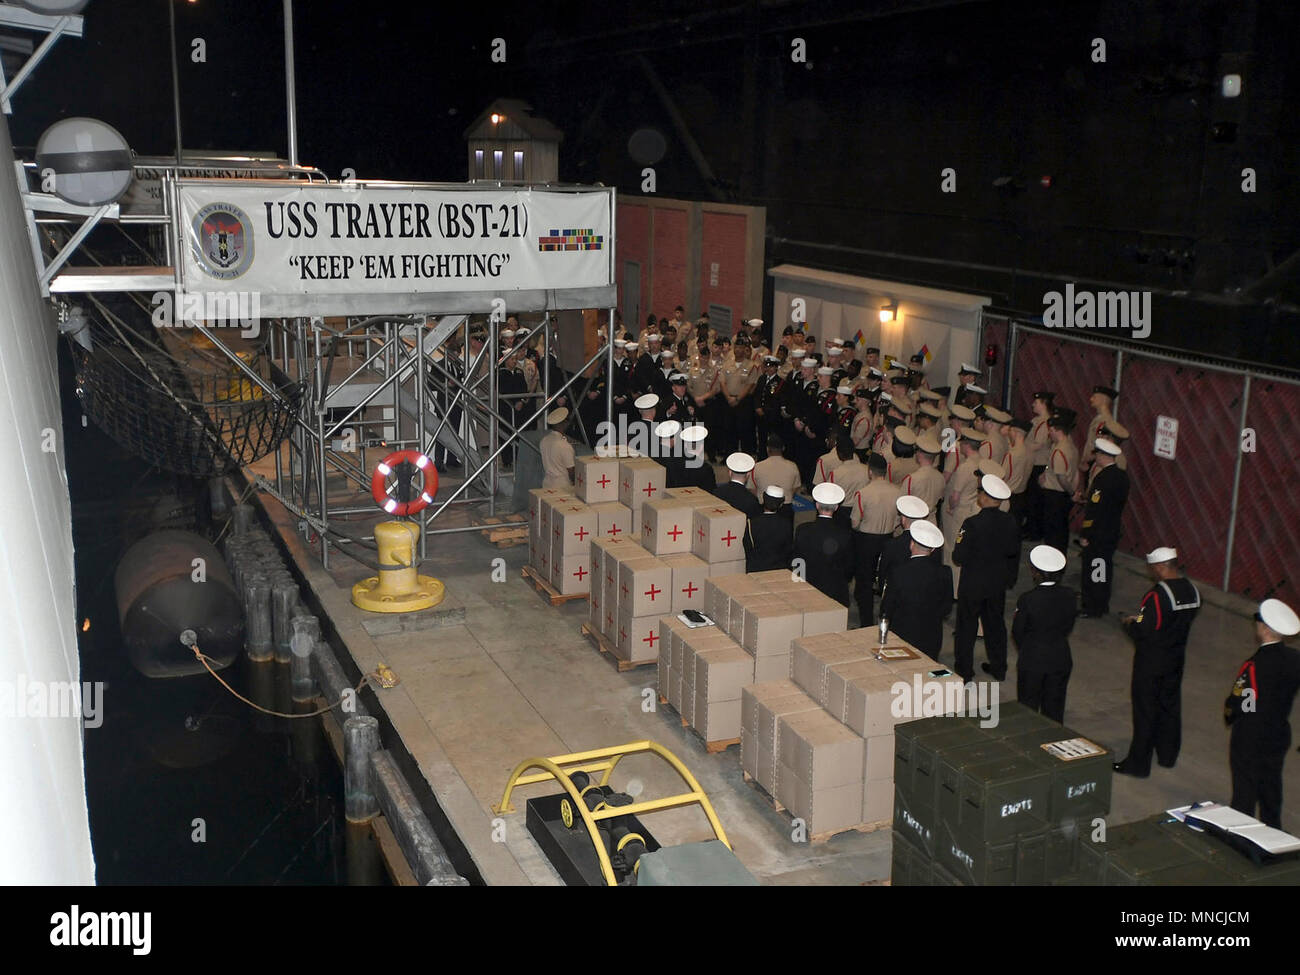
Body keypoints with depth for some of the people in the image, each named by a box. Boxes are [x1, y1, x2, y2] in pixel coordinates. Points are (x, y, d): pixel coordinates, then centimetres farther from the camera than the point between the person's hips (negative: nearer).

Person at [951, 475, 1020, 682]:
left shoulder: (972, 524, -24)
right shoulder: (1010, 522, -8)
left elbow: (959, 558, -22)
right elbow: (1014, 553, 3)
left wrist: (959, 539, -2)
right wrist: (1011, 578, 17)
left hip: (973, 585, -5)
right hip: (998, 584, 5)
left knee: (967, 626, 10)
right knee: (995, 623, 20)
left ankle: (965, 671, 18)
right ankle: (998, 668, 30)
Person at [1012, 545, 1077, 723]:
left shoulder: (1027, 598, -21)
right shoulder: (1068, 595, -10)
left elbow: (1017, 631, -9)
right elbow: (1069, 626, 2)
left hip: (1032, 660, -3)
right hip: (1060, 659, 4)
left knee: (1028, 708, 12)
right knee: (1055, 706, 17)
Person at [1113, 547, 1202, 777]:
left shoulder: (1157, 594, -25)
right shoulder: (1191, 590, 0)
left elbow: (1142, 631, -26)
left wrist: (1128, 623, -4)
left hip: (1151, 662, -8)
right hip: (1177, 657, 8)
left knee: (1145, 710, 3)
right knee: (1170, 706, 21)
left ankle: (1138, 764, 12)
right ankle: (1168, 755, 35)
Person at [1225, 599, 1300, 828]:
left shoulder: (1254, 666, -27)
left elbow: (1234, 705, -24)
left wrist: (1229, 716, -5)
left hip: (1249, 743, -7)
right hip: (1279, 738, 7)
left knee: (1244, 795, 8)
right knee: (1271, 792, 22)